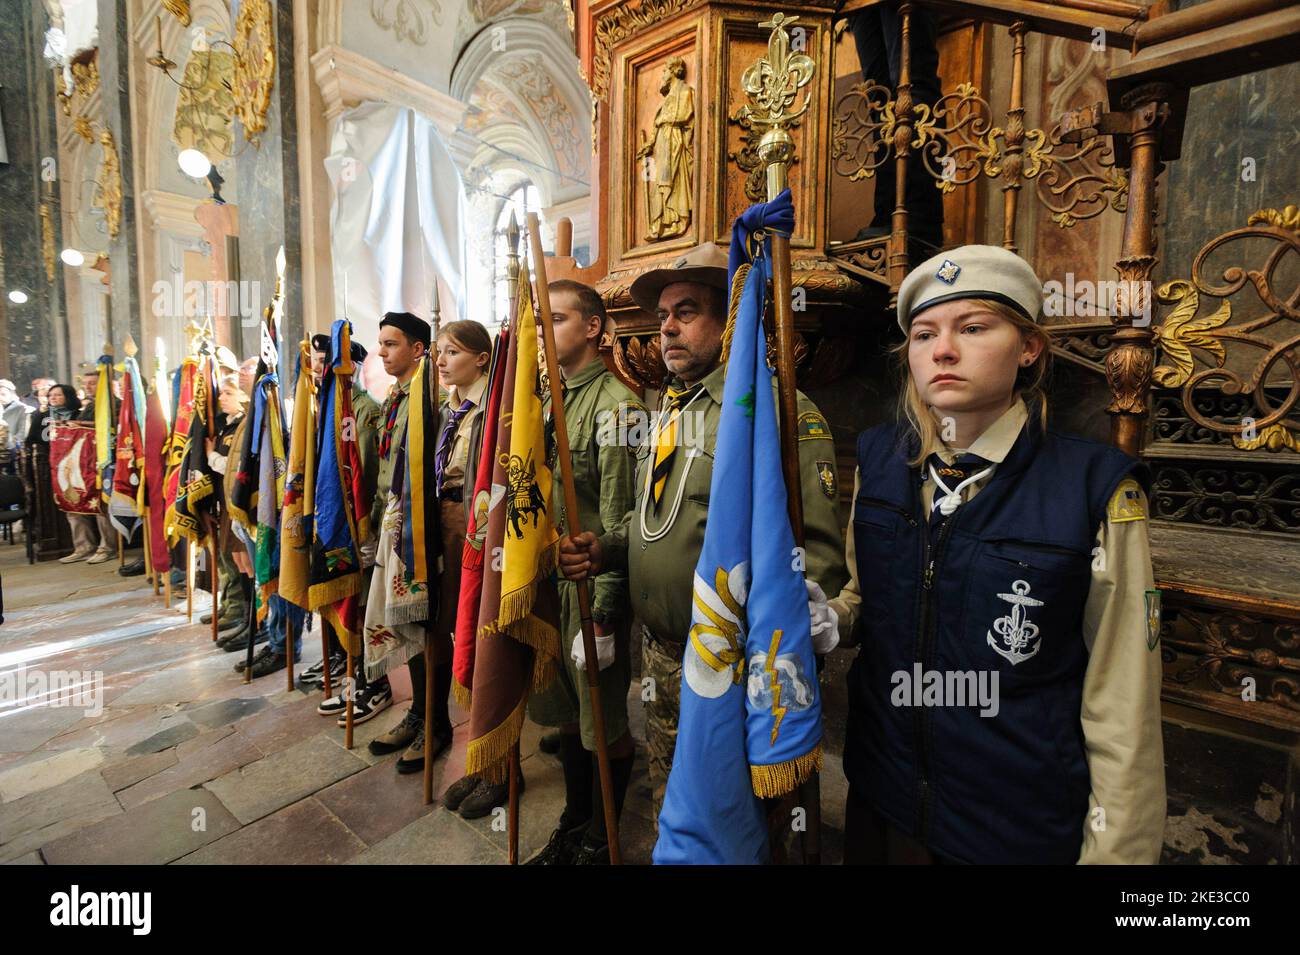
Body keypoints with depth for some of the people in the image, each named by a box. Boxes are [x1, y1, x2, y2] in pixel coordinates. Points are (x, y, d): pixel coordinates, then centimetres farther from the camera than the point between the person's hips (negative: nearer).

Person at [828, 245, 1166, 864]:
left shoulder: (1096, 489, -17)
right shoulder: (878, 460, -7)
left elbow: (1122, 707, -11)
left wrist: (1114, 851, -7)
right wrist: (824, 620, -14)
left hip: (1023, 826, -3)